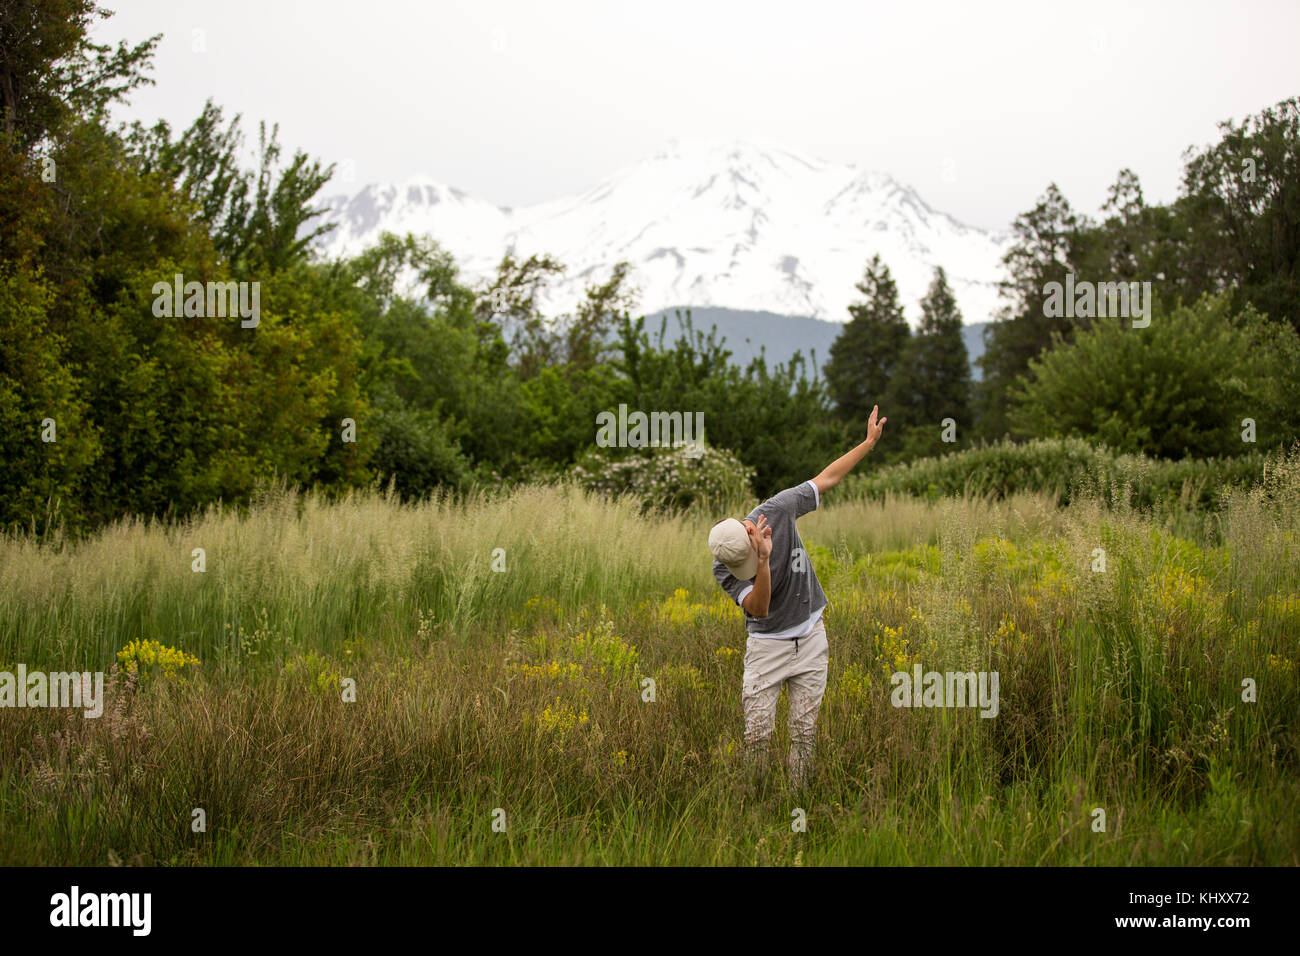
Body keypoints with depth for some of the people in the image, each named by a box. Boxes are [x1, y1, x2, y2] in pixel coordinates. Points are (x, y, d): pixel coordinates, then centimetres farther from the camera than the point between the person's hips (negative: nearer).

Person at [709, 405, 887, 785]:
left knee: (805, 732, 2)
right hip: (767, 645, -2)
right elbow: (758, 608, -32)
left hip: (810, 638, 2)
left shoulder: (778, 510, -16)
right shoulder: (724, 568, -20)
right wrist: (764, 562, -48)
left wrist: (870, 442, 3)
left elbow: (826, 478, -1)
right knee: (758, 734, -9)